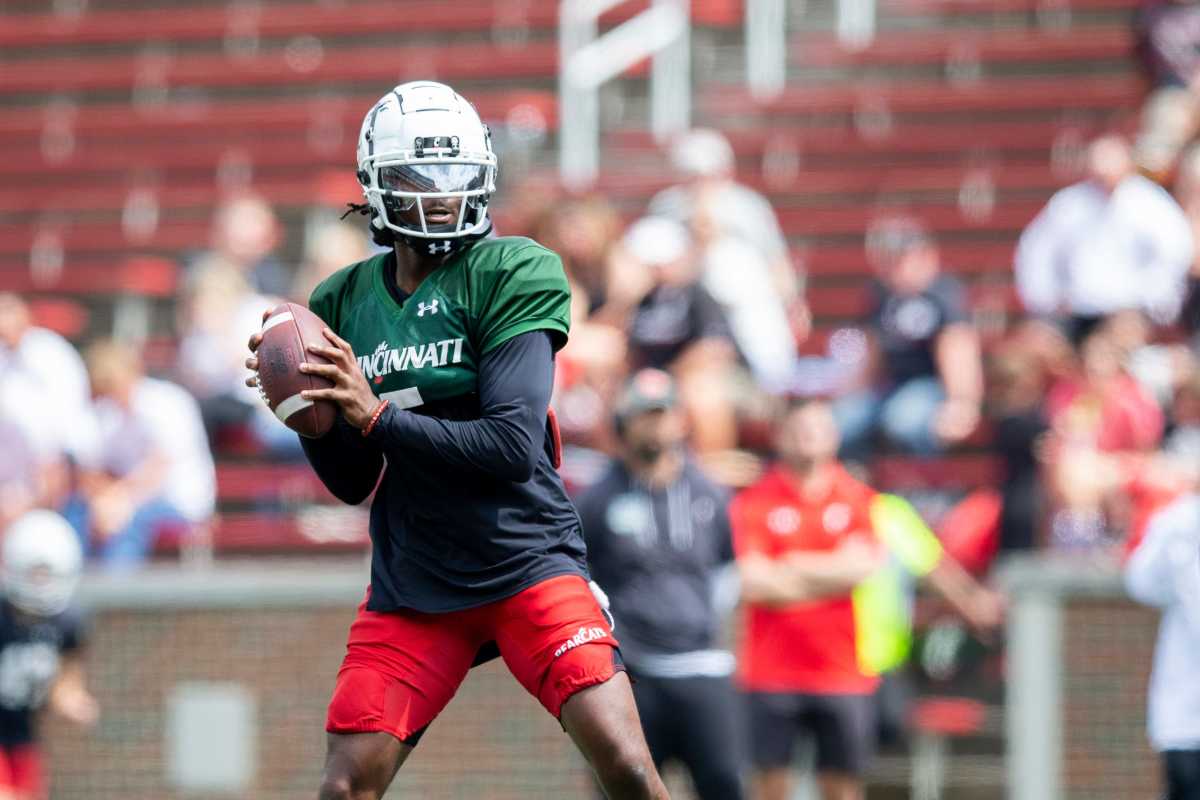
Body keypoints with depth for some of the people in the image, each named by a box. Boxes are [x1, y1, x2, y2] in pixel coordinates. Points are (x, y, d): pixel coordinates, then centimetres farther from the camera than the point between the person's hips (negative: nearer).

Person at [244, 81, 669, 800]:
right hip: (411, 582, 4)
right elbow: (353, 483, 12)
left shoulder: (511, 275, -8)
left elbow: (514, 447, -18)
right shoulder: (345, 303, 7)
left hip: (527, 563, -4)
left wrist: (376, 415, -22)